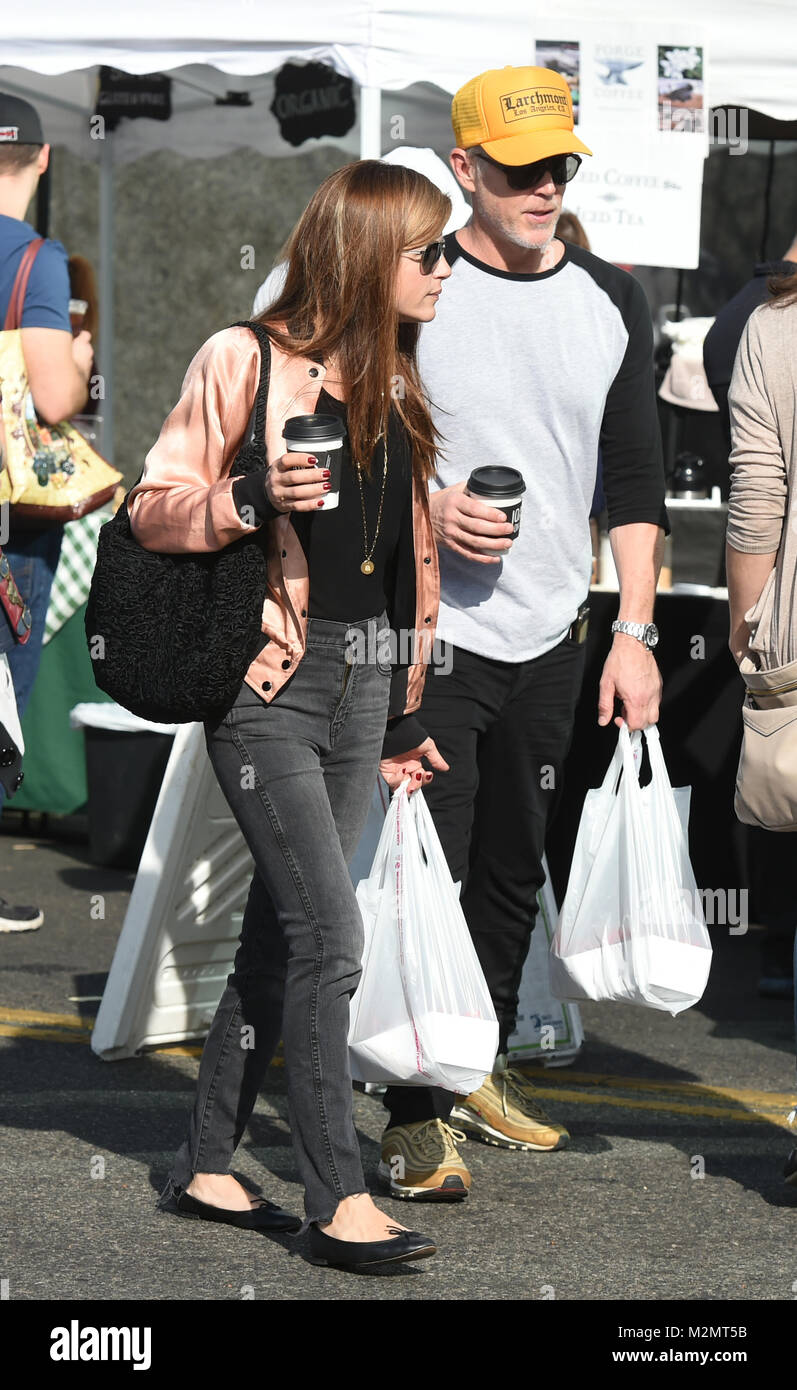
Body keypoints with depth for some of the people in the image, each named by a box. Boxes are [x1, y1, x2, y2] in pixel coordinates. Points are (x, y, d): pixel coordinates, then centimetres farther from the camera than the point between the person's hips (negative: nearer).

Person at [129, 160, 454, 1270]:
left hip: (360, 682, 7)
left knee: (281, 935, 10)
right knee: (329, 935, -12)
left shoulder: (392, 385, 15)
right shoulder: (244, 360, -7)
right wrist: (254, 499, -24)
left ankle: (206, 1167, 20)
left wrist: (405, 706, 21)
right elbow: (153, 507, -5)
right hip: (269, 682, -7)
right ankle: (339, 1198, -6)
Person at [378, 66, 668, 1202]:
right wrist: (426, 511, -18)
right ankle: (415, 1113, 0)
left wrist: (634, 630, 4)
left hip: (551, 638, 5)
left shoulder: (611, 302, 8)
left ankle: (481, 1065, 30)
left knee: (514, 870, 14)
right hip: (430, 632, -4)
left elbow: (634, 480, 11)